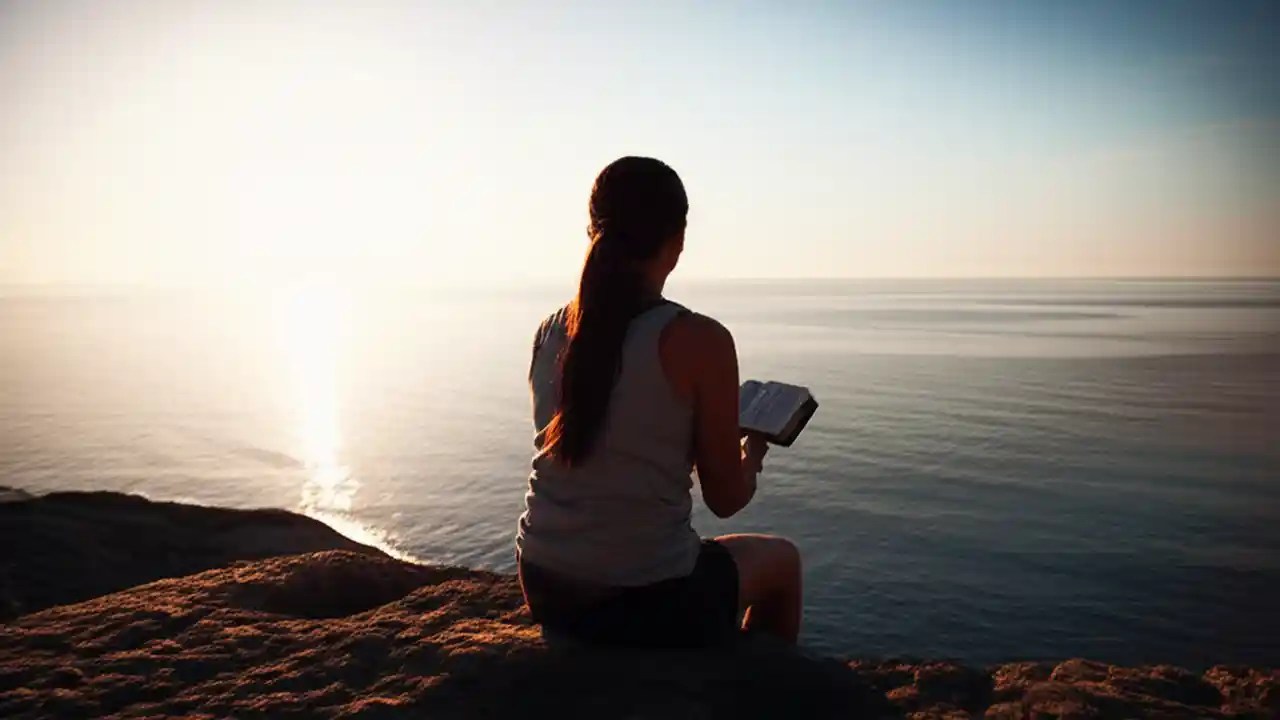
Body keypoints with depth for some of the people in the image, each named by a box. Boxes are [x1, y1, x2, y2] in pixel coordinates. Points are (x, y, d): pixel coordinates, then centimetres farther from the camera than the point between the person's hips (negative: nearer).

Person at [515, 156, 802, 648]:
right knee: (781, 559, 25)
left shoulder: (549, 333, -1)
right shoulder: (699, 340, -18)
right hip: (649, 605, -5)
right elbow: (726, 499, -9)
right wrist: (753, 454, 13)